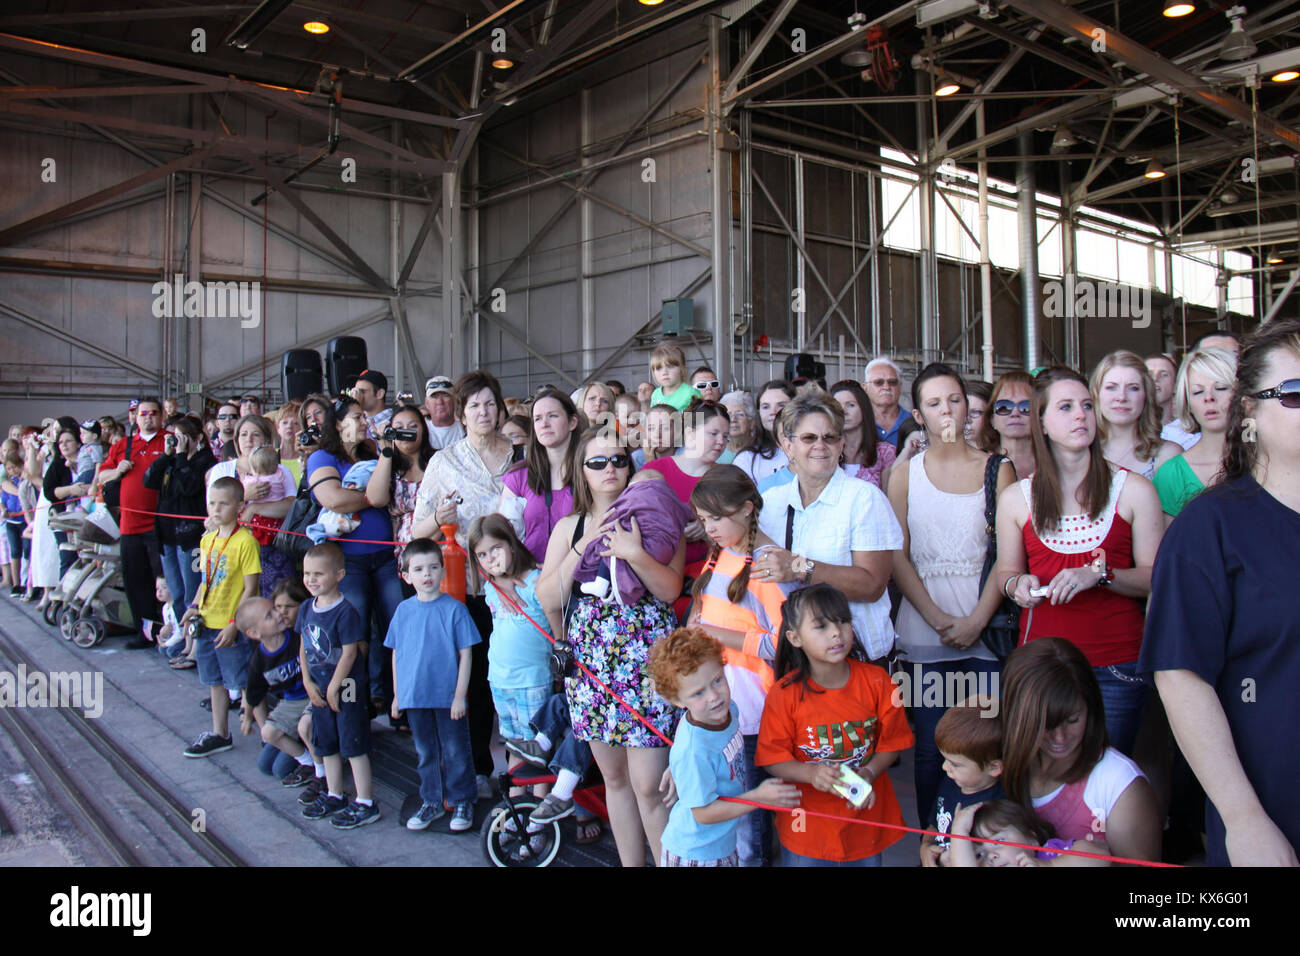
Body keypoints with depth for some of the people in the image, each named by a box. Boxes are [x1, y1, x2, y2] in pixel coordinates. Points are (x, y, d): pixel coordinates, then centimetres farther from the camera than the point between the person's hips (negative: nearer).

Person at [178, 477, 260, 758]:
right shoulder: (207, 539, 8)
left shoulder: (245, 541, -16)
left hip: (233, 628, -8)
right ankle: (219, 735, 30)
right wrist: (194, 607, 4)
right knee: (215, 681, 17)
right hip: (207, 624, 8)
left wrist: (234, 624, -18)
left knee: (243, 683, 0)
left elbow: (250, 589, -16)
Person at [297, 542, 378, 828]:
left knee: (353, 746, -1)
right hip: (320, 691, 8)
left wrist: (334, 687, -15)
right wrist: (308, 682, 2)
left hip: (346, 689, -8)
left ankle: (365, 804, 7)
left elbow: (350, 653, -19)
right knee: (326, 745, 18)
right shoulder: (307, 609, 4)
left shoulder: (345, 612, -19)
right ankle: (334, 796, 34)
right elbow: (304, 647, 10)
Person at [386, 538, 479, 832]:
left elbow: (465, 654, -7)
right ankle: (431, 802, 30)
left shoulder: (454, 609, -9)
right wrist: (397, 695, 10)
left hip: (448, 696, -4)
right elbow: (396, 654, 11)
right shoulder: (404, 610, 3)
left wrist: (460, 695, -10)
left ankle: (462, 802, 22)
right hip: (414, 697, 4)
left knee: (455, 753, 6)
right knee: (426, 753, 16)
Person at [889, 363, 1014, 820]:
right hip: (924, 630, 0)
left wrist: (976, 620, -10)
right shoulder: (906, 474, 8)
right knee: (931, 748, 3)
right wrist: (937, 618, -9)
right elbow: (897, 556, 3)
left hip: (985, 627, 0)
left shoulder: (997, 469, 6)